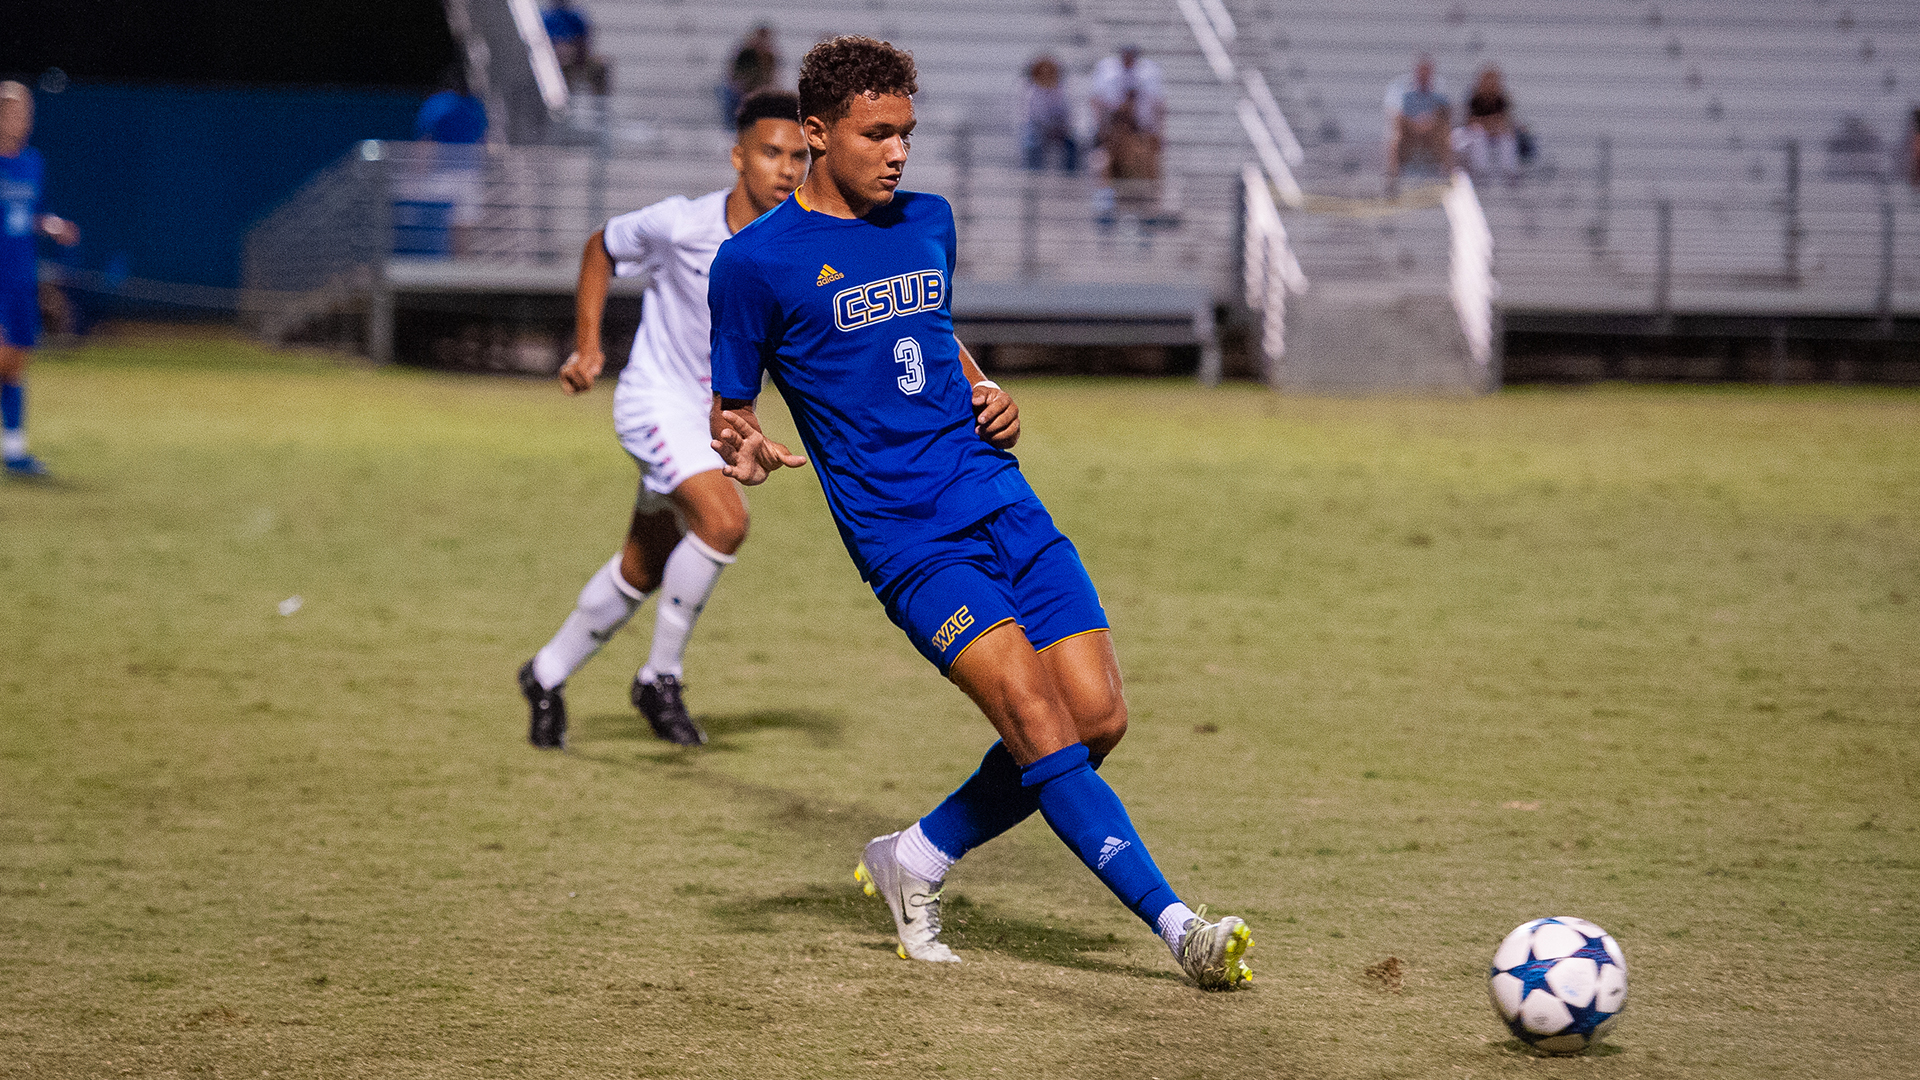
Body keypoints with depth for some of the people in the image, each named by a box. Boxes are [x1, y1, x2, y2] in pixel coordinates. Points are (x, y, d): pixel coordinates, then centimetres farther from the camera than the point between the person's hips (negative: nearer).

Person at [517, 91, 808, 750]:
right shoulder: (682, 225, -20)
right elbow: (600, 248, 0)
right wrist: (587, 346, -5)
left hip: (722, 416, 5)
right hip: (658, 401, -5)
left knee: (642, 571, 16)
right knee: (723, 522, -28)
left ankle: (547, 677, 37)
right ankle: (660, 678, -10)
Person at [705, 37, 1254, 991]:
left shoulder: (927, 221, 15)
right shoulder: (757, 260, -3)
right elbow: (728, 409, 2)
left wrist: (988, 395, 11)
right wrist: (746, 448, -22)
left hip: (1003, 504, 6)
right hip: (905, 537, -6)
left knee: (1098, 717, -3)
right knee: (1039, 723, -20)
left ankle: (915, 860, 15)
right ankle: (1176, 924, -20)